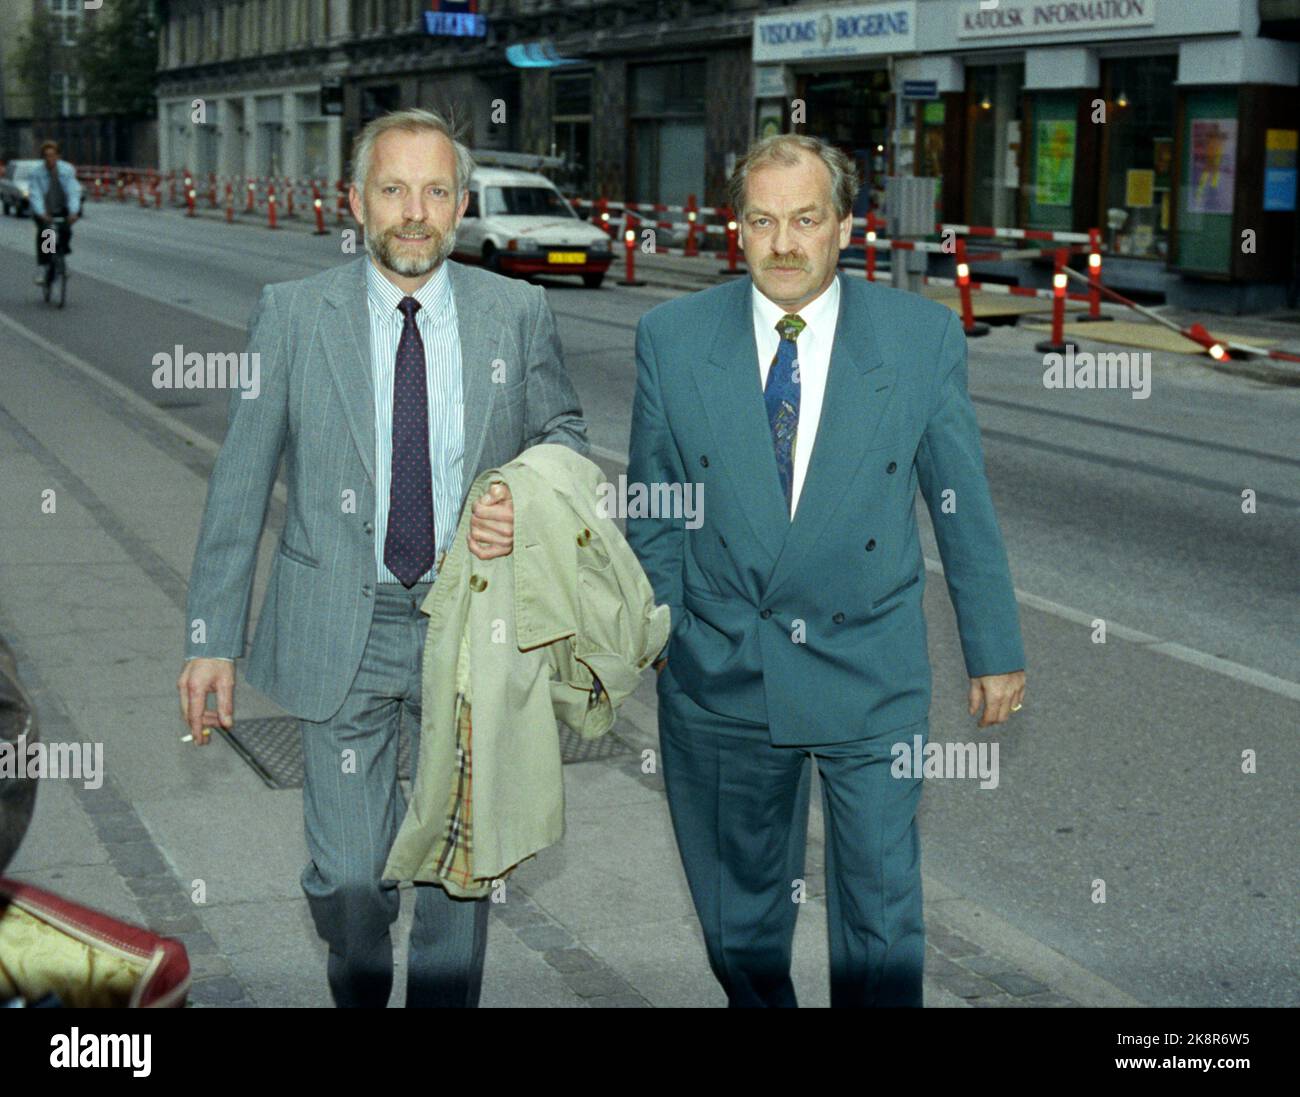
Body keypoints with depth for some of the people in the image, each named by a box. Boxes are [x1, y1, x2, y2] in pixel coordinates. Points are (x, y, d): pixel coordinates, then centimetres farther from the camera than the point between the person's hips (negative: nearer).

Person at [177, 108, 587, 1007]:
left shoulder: (519, 312, 1)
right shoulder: (292, 314, -2)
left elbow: (564, 434, 14)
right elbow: (240, 484, -1)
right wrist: (213, 638, -3)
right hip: (341, 630, -1)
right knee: (348, 879, 5)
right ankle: (360, 998, 33)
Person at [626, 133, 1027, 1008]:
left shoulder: (924, 335, -6)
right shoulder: (672, 338, -4)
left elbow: (965, 503, 1)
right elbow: (654, 508, 6)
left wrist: (995, 649, 6)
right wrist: (657, 628, 7)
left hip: (871, 676, -1)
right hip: (722, 674, 1)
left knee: (882, 910, 7)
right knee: (741, 911, 15)